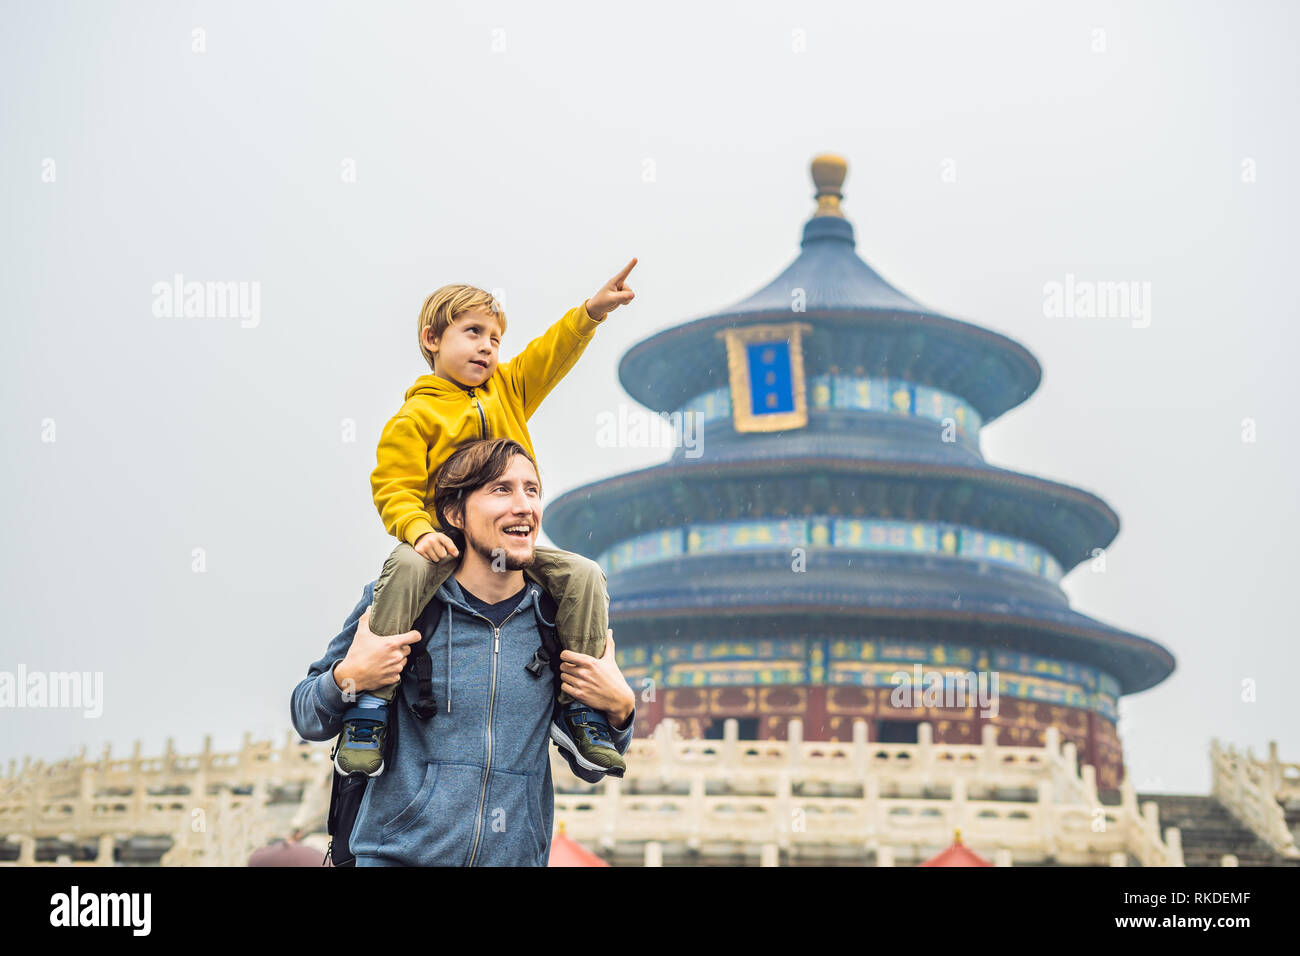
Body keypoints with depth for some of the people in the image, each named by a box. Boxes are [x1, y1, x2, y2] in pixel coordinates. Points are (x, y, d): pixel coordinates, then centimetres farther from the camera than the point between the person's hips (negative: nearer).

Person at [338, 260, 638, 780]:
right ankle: (371, 704, -28)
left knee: (583, 575, -13)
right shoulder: (416, 416, -2)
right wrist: (420, 531, -25)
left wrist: (592, 310, -3)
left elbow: (552, 353, 13)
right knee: (406, 569, -37)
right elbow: (393, 488, -7)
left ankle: (577, 707, -4)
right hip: (447, 543, -5)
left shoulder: (508, 389, 16)